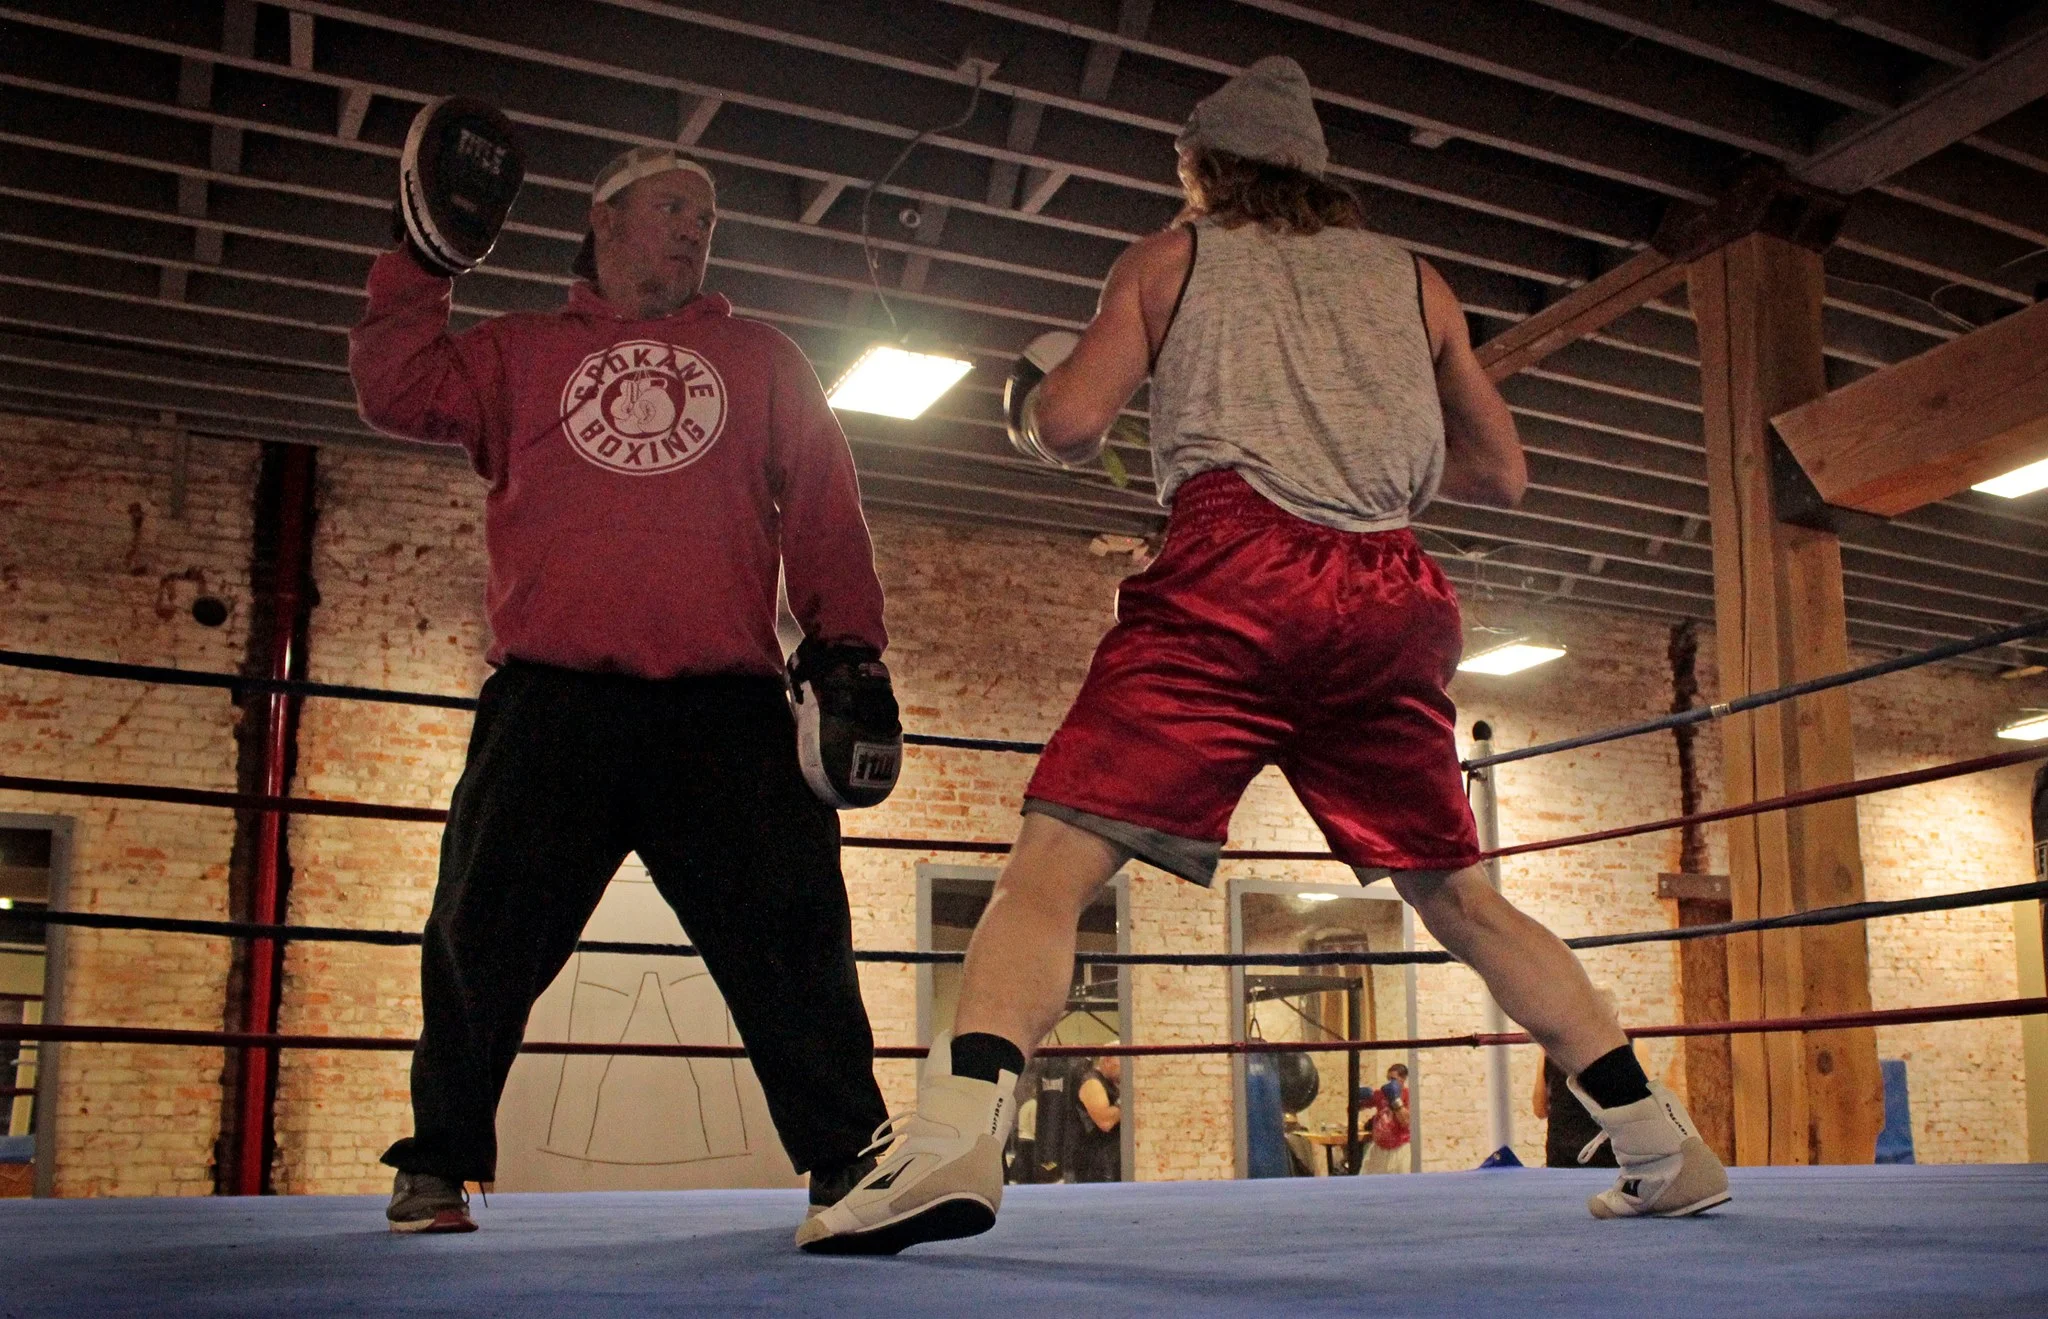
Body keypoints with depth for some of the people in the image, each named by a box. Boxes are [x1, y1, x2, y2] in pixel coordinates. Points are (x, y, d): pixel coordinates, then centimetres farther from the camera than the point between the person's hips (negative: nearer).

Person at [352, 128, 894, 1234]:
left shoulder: (760, 358, 21)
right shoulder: (521, 353, 21)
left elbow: (823, 512, 14)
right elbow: (397, 394, 11)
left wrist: (845, 638, 3)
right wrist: (420, 266, 4)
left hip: (726, 702, 0)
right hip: (550, 701, 0)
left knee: (787, 930, -5)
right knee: (487, 933, 0)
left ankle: (848, 1159, 5)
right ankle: (437, 1166, 15)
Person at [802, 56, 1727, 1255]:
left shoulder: (1171, 257, 19)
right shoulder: (1414, 279, 26)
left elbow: (1070, 425, 5)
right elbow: (1503, 473, 24)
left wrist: (1031, 391, 27)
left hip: (1235, 570, -3)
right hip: (1392, 592, 4)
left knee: (1055, 863, -9)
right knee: (1461, 895, 16)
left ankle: (955, 1136, -31)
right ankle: (1664, 1148, 17)